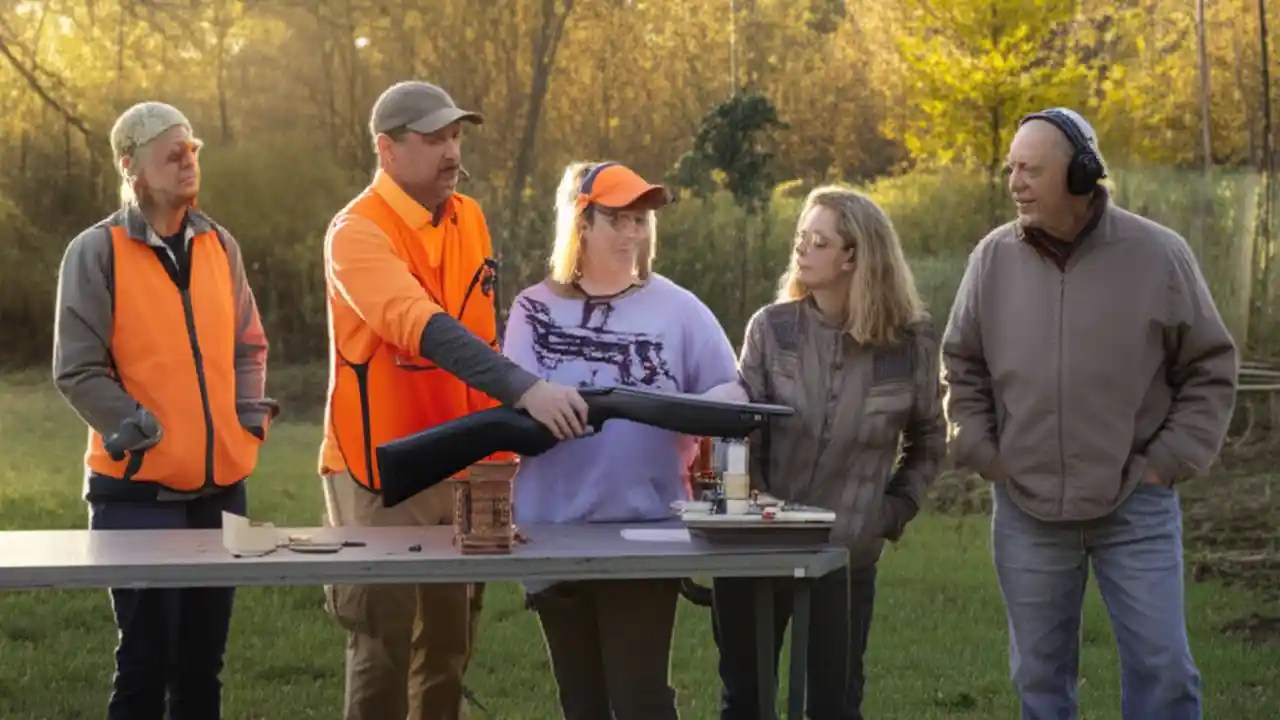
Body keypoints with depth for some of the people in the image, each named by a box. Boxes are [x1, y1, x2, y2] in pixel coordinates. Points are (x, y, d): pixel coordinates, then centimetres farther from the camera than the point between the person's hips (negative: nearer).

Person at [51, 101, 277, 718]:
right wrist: (138, 432, -12)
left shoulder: (219, 246, 10)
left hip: (220, 483, 5)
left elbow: (248, 346, 19)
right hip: (139, 491, -5)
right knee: (148, 658, -3)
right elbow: (77, 371, -7)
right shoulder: (97, 252, -5)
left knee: (204, 657, 11)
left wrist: (250, 417, 4)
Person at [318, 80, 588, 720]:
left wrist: (499, 449, 12)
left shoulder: (468, 218, 8)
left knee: (448, 651, 12)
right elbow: (429, 333, -31)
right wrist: (526, 390, -41)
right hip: (381, 473, -7)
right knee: (383, 649, -3)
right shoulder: (358, 233, -16)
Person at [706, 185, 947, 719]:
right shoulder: (771, 327, -2)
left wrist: (894, 511, 2)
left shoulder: (909, 341, -3)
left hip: (847, 554, -1)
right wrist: (747, 497, -18)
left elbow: (929, 441, 11)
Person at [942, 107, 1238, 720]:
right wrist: (984, 455, 2)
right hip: (1026, 509, 2)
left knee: (1161, 667, 0)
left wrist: (1168, 463, -5)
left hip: (1135, 507, -2)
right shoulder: (993, 258, -1)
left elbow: (1209, 370, 0)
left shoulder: (1158, 255, -7)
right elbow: (962, 368, 10)